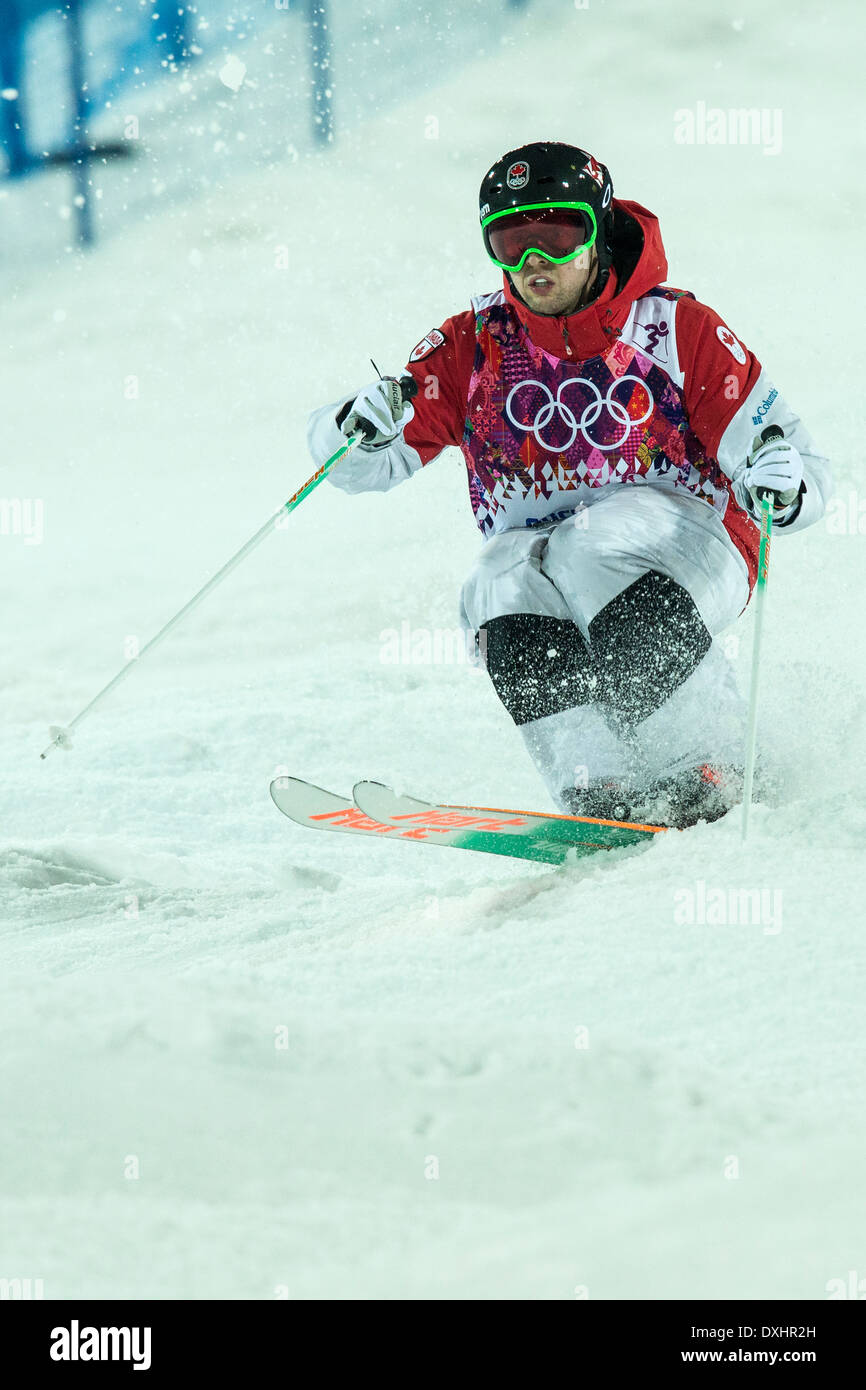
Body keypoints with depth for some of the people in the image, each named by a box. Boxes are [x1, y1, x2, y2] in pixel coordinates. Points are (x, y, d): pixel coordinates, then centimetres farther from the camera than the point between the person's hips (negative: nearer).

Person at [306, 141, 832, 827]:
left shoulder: (676, 327, -2)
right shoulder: (475, 344, 5)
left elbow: (806, 470, -3)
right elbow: (349, 459, 1)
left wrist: (786, 487, -28)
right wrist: (362, 424, -23)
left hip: (685, 546, -2)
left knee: (594, 545, -34)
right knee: (503, 589, -31)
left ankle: (709, 773, -27)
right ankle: (597, 789, -40)